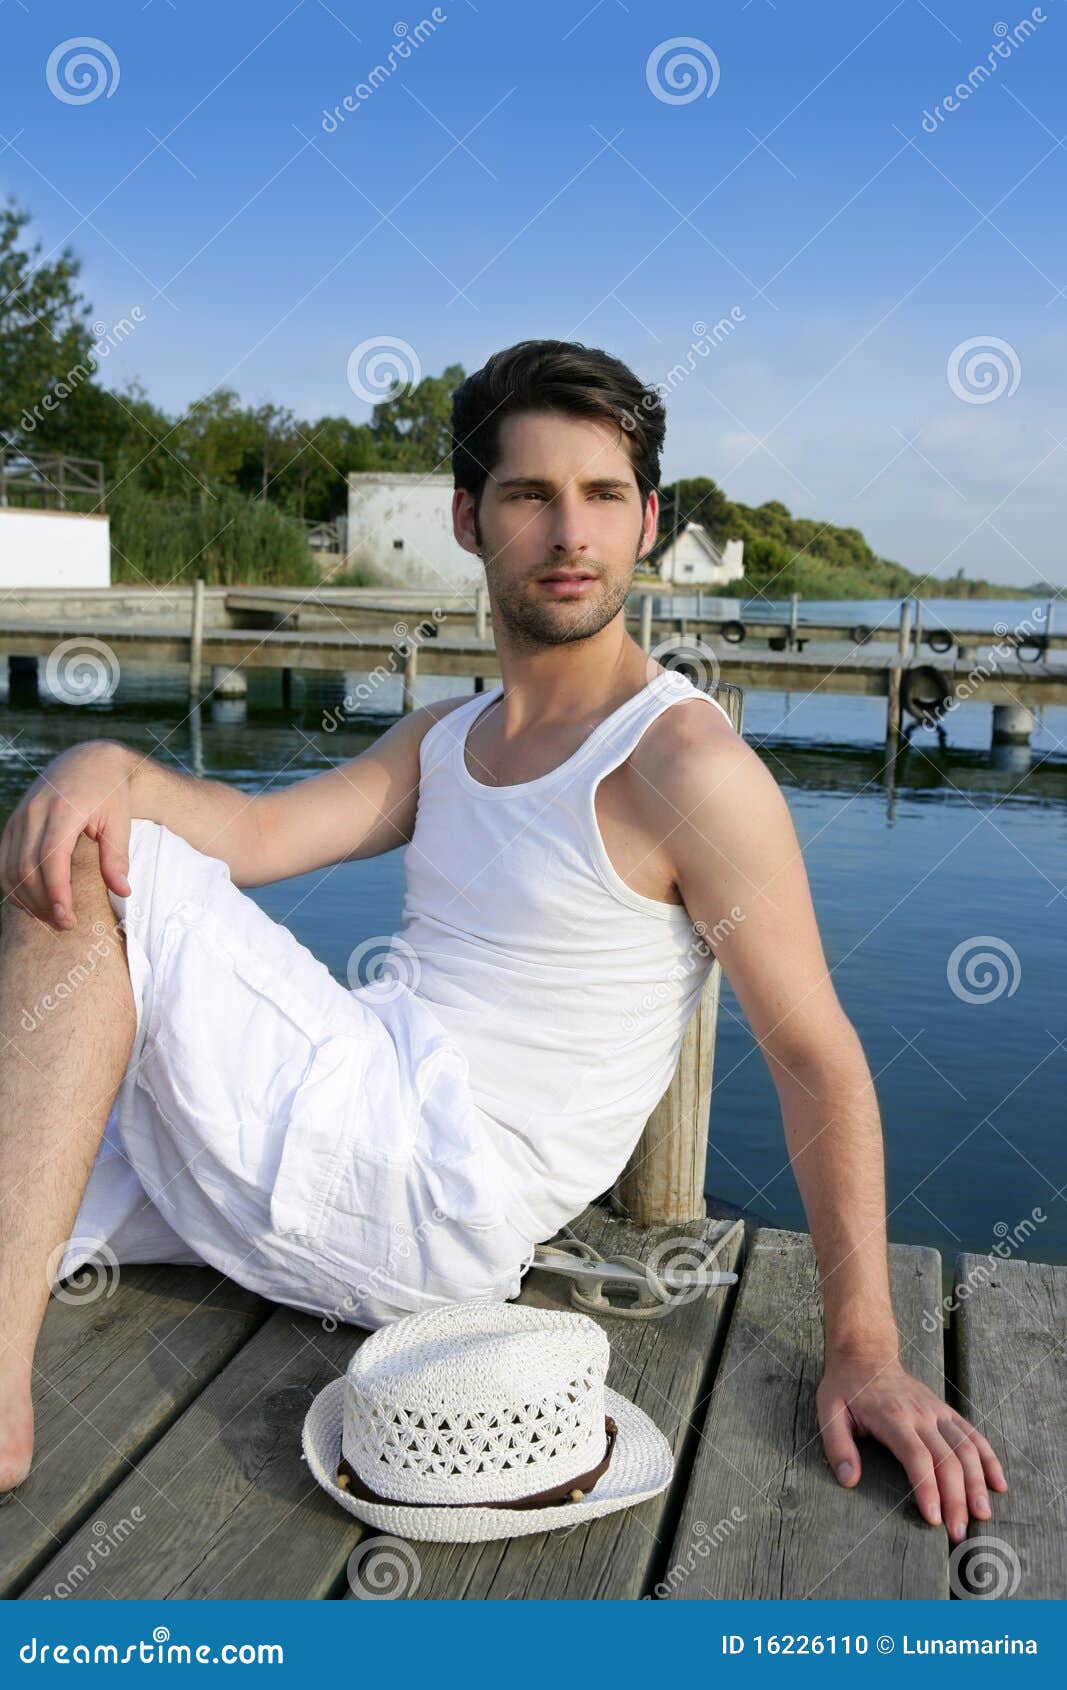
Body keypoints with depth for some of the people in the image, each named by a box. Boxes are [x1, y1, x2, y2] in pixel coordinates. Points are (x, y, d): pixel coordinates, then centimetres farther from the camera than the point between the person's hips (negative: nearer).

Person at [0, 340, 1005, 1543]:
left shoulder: (685, 763, -10)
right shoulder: (446, 739, 15)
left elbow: (818, 1057, -11)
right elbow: (254, 835, 4)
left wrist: (863, 1350, -16)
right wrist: (110, 765, -18)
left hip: (433, 1199, -8)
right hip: (351, 1141, 8)